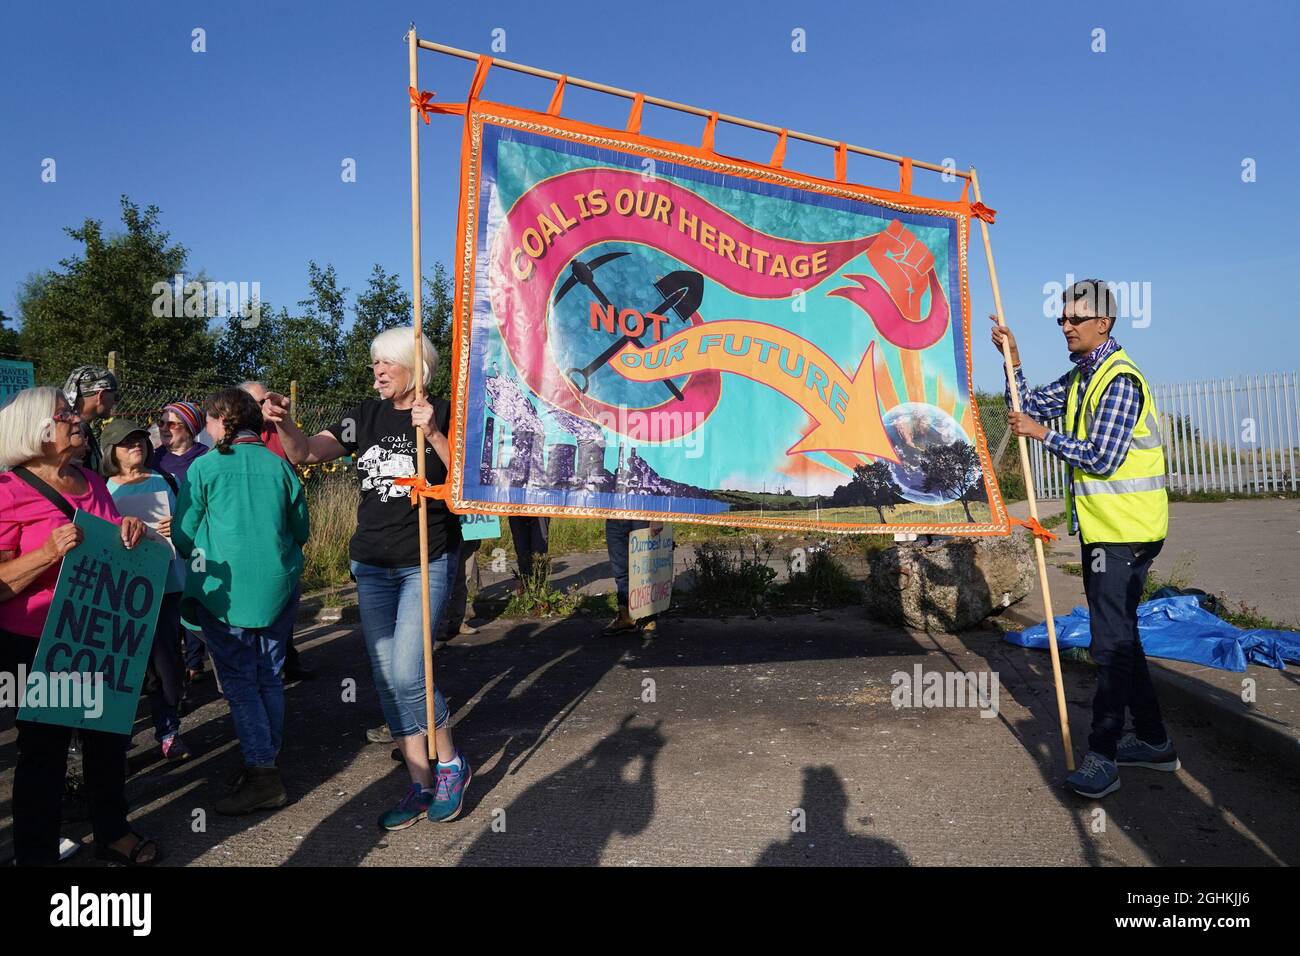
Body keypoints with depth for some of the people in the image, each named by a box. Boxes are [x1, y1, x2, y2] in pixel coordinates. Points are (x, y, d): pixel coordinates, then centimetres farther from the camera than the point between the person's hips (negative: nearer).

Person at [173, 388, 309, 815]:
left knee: (239, 682, 2)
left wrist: (201, 553, 19)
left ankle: (262, 774, -1)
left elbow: (183, 537, -2)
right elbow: (301, 529, 9)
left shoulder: (205, 467, -7)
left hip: (226, 591, -4)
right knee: (270, 678, 13)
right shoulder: (279, 465, 2)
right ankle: (266, 761, 22)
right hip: (278, 588, 4)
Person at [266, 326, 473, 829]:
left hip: (428, 561, -5)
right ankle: (421, 785, 20)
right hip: (372, 564, 5)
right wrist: (284, 423, -22)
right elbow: (306, 452, -2)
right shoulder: (366, 416, 7)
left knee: (407, 673, -13)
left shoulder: (443, 414, -5)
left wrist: (433, 434, -26)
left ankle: (451, 764, 12)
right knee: (386, 679, 6)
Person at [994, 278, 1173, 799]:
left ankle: (1102, 756, 1)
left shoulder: (1120, 379, -17)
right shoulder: (1081, 376, 14)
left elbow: (1102, 458, -21)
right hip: (1101, 527, 10)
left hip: (1123, 530, -10)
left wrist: (1042, 434, -13)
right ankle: (1153, 741, 28)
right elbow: (1032, 405, 17)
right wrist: (1012, 359, 5)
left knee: (1111, 642, -6)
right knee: (1119, 636, 16)